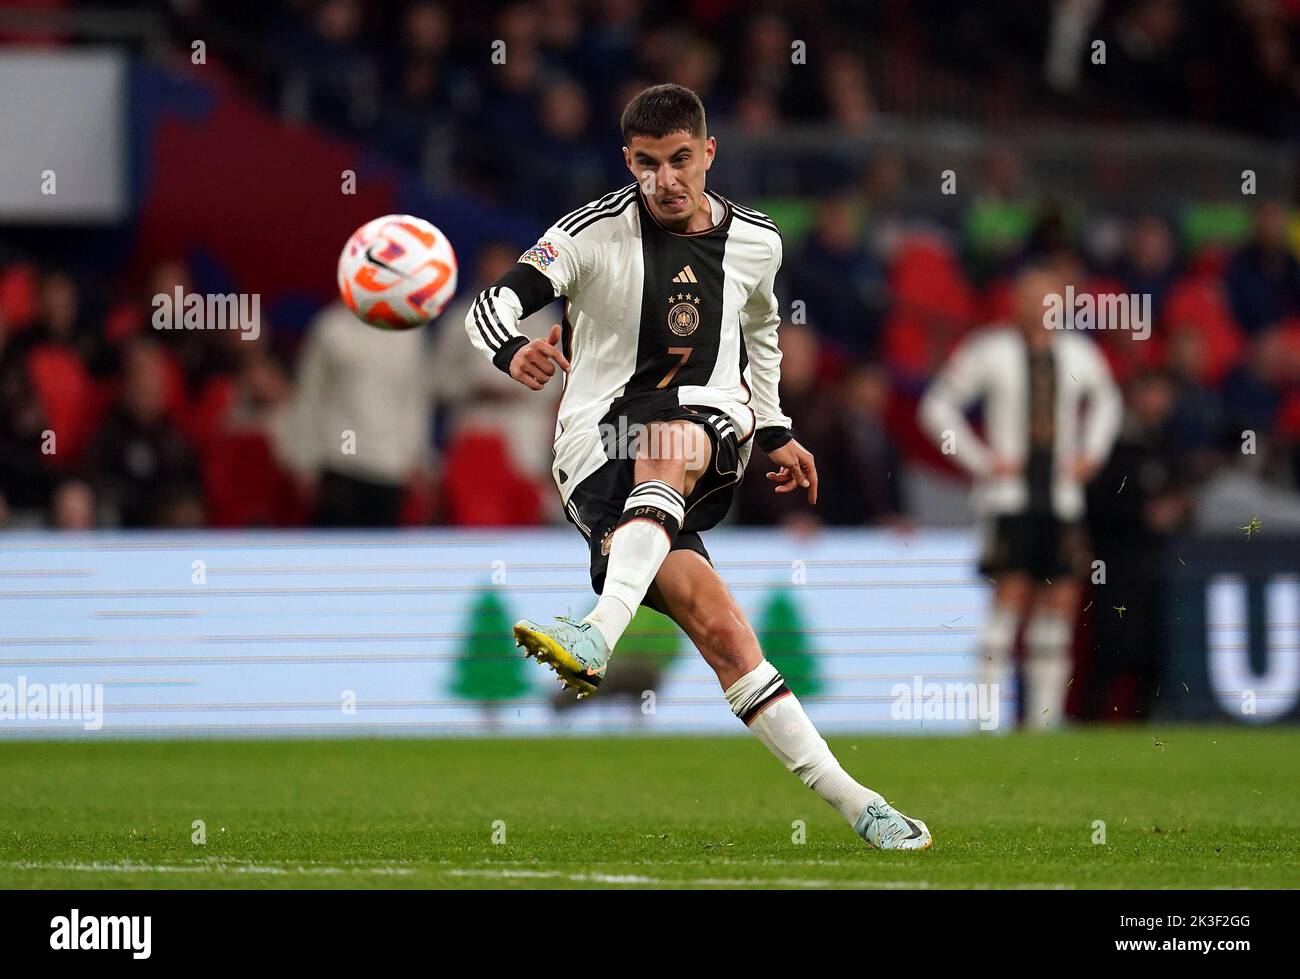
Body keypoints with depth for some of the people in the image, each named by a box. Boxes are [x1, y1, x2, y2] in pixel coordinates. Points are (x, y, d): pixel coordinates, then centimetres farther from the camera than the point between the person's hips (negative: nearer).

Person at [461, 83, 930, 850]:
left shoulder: (755, 242, 9)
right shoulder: (598, 233, -4)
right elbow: (497, 303, -13)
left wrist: (774, 431, 29)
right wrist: (515, 352, -36)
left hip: (711, 426, 2)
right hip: (598, 450, -2)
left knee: (670, 448, -39)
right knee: (720, 625, -22)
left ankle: (598, 636, -55)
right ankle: (853, 801, -22)